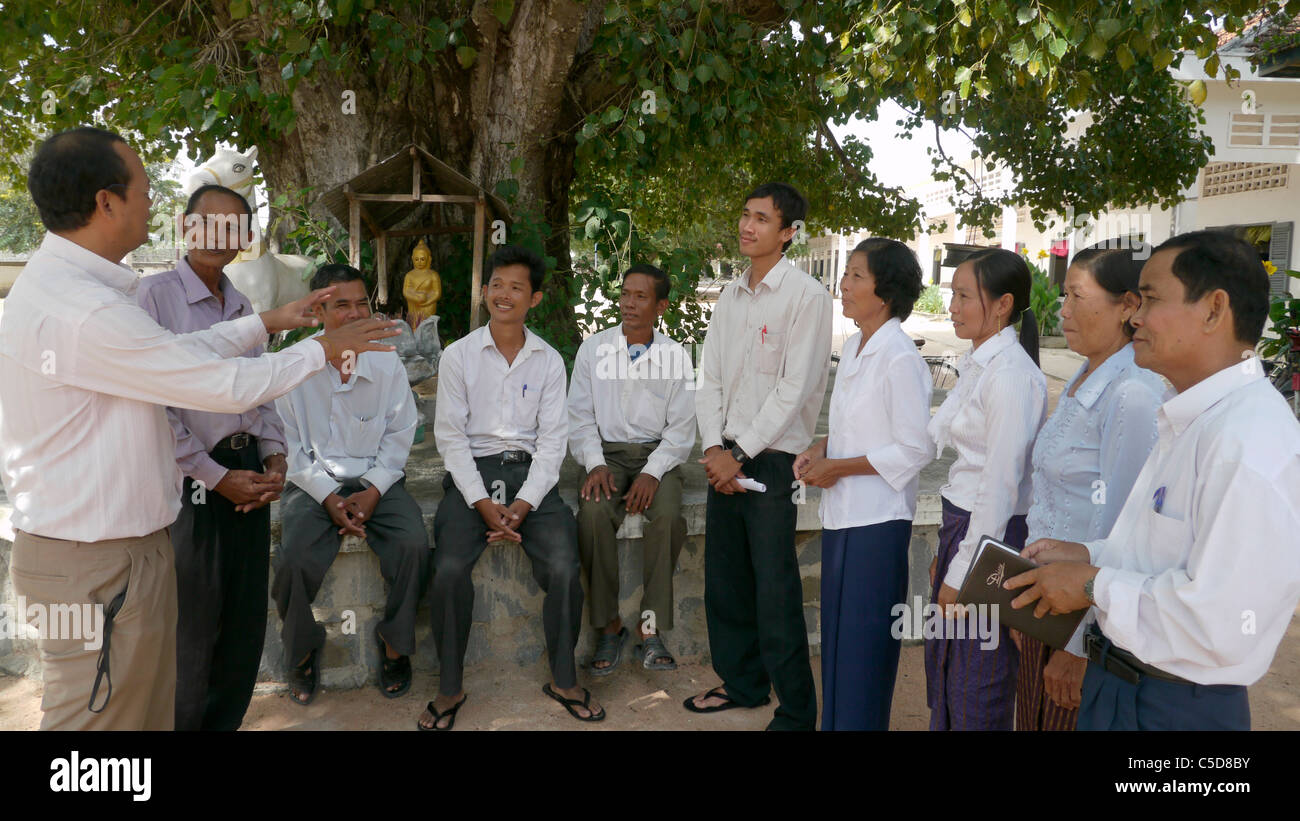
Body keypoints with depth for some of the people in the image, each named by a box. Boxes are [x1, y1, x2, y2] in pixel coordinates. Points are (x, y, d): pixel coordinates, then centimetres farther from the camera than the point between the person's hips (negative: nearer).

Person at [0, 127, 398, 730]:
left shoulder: (58, 282, 8)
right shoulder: (86, 312, -25)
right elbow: (226, 386, -20)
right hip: (99, 563, -10)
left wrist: (267, 323, 17)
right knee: (105, 714, 5)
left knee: (149, 703, 20)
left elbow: (178, 356, 14)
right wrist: (322, 349, -6)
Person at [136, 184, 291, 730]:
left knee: (247, 622, 14)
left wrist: (275, 458, 2)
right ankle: (184, 722, 25)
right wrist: (216, 476, -14)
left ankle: (226, 721, 31)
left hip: (249, 471, 6)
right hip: (193, 478, -6)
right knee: (193, 629, 5)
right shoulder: (156, 295, -9)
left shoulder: (242, 306, 12)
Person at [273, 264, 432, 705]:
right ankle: (302, 652, 4)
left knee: (413, 544, -26)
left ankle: (395, 646, 0)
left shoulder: (387, 363, 0)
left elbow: (399, 435, 2)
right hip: (314, 483, -1)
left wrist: (373, 491, -11)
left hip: (376, 480, 1)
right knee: (296, 558, -27)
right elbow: (291, 447, -3)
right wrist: (329, 497, -13)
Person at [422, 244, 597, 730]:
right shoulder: (458, 355, 4)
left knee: (564, 567, -21)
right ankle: (450, 688, -3)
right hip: (471, 472, -1)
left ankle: (563, 680, 2)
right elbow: (450, 436, 0)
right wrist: (483, 503, -12)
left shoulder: (549, 361, 8)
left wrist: (523, 503, -11)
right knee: (450, 568, -25)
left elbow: (552, 438, 3)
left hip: (530, 471, 1)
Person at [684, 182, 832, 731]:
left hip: (771, 460, -7)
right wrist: (713, 448, -2)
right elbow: (709, 377, 11)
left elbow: (796, 387, -14)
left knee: (775, 596, -3)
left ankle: (796, 712, 12)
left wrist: (740, 452, -13)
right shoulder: (731, 295, 13)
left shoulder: (806, 295, -8)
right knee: (724, 580, 15)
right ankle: (742, 684, 33)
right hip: (724, 458, 7)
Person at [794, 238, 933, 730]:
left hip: (876, 519, -8)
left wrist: (838, 467, -15)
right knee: (837, 633, 17)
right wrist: (820, 448, 1)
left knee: (864, 639, 4)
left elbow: (915, 450, -17)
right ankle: (834, 720, 31)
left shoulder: (900, 359, -17)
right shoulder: (854, 346, 9)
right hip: (841, 510, 8)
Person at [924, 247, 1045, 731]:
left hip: (991, 536, -9)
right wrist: (944, 553, 15)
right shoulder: (976, 364, 9)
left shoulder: (1012, 375, -19)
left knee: (975, 693, 6)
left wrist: (962, 574, -17)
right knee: (942, 668, 20)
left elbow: (1001, 485, -21)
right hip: (960, 525, 9)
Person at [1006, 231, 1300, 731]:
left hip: (1175, 707, -9)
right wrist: (1090, 556, 4)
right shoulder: (1193, 419, 7)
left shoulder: (1248, 443, -26)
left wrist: (1095, 585, -18)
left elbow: (1220, 625, -29)